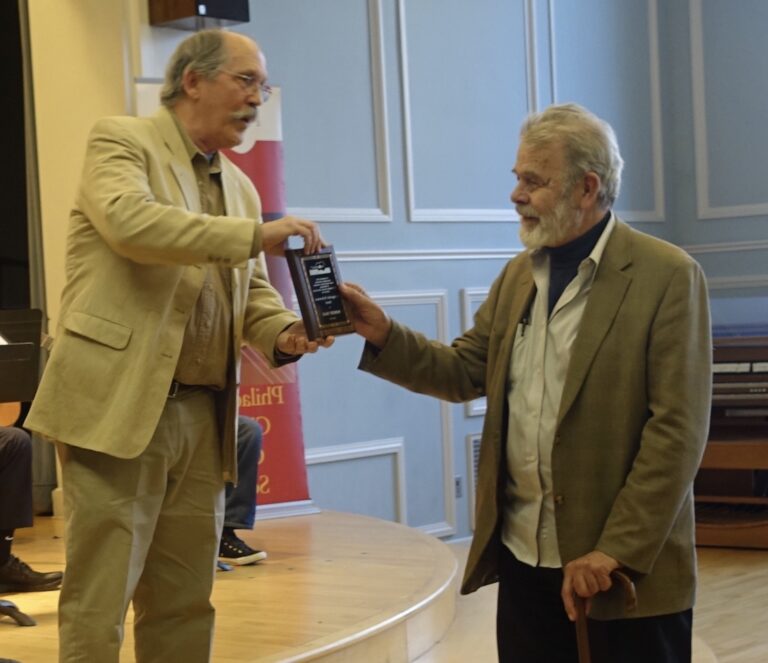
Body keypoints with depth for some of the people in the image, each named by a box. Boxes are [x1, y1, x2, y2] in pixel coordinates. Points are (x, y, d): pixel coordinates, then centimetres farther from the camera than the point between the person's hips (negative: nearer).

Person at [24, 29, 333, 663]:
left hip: (203, 417, 7)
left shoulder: (241, 187, 19)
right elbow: (129, 221, -21)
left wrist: (283, 331, -2)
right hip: (120, 408, -7)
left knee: (184, 608, 11)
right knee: (97, 607, -4)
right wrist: (257, 235, -24)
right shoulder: (121, 140, -2)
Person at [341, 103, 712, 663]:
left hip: (627, 571, -5)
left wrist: (616, 552, -17)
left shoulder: (667, 276, -10)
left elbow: (677, 430, -14)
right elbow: (464, 371, 12)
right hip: (523, 558, 6)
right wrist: (384, 335, -4)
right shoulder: (519, 274, 12)